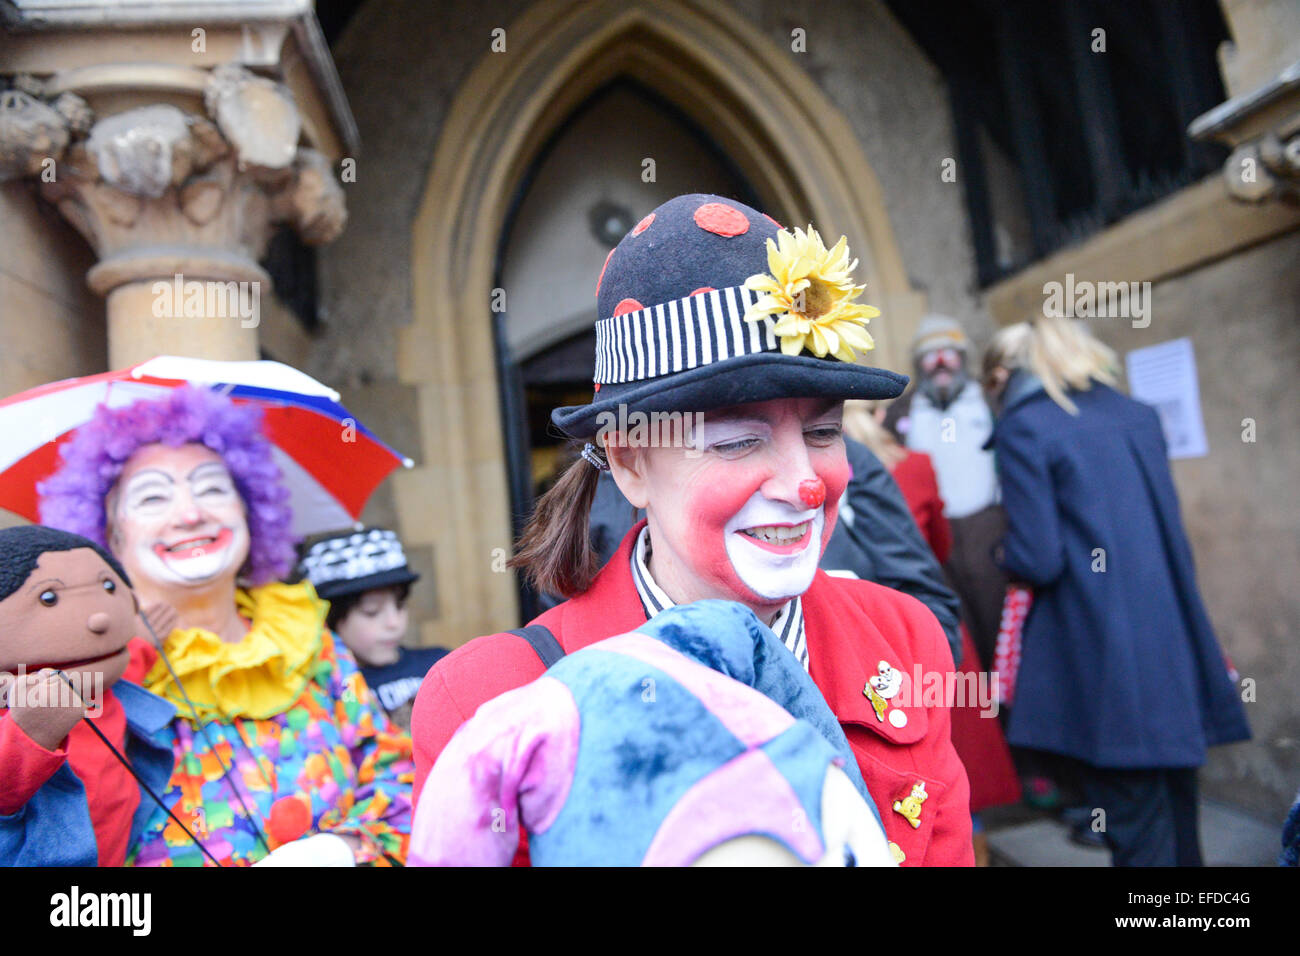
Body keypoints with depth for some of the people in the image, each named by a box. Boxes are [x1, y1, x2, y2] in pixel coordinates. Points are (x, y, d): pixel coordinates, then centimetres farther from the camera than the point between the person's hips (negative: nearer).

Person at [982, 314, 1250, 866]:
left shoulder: (1021, 428, -8)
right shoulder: (1137, 414, 13)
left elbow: (1037, 561, -14)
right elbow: (1170, 526, 19)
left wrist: (1006, 554, 6)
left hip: (1107, 665, -7)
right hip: (1178, 650, 7)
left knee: (1139, 837, 4)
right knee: (1178, 823, 22)